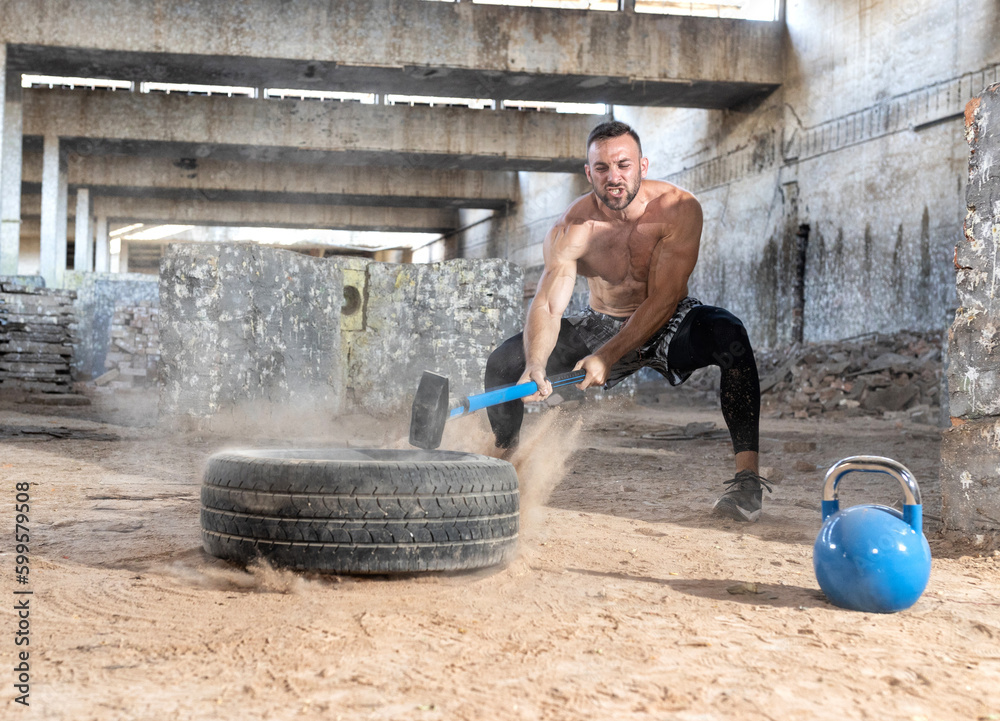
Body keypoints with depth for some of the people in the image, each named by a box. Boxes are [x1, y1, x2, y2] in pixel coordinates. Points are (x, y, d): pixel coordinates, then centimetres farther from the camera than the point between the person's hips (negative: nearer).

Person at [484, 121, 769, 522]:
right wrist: (536, 365, -47)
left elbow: (663, 300, -25)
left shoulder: (679, 209, -22)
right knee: (506, 362, -14)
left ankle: (747, 476, -32)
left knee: (728, 334, -35)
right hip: (602, 325, 2)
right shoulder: (571, 229, -18)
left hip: (668, 324, -2)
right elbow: (546, 306, -26)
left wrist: (606, 357, -34)